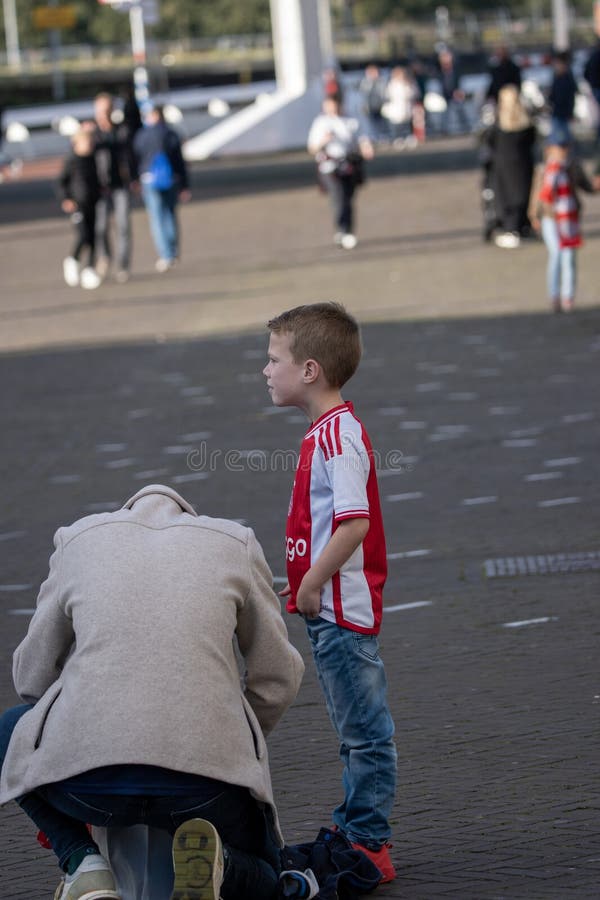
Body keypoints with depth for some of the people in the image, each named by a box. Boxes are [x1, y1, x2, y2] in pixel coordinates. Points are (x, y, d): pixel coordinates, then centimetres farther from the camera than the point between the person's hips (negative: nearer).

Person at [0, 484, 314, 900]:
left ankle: (85, 865, 9)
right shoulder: (236, 543, 16)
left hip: (88, 782, 0)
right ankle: (209, 857, -8)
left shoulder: (80, 540, 18)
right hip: (204, 784, 0)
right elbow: (277, 678, 18)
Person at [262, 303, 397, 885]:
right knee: (355, 730, 17)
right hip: (331, 608, 11)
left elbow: (355, 521, -27)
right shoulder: (326, 431, 13)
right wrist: (305, 584, 20)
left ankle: (367, 842, 1)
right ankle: (355, 834, 25)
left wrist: (313, 581, -21)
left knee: (364, 730, -4)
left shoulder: (338, 434, -18)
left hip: (342, 606, -11)